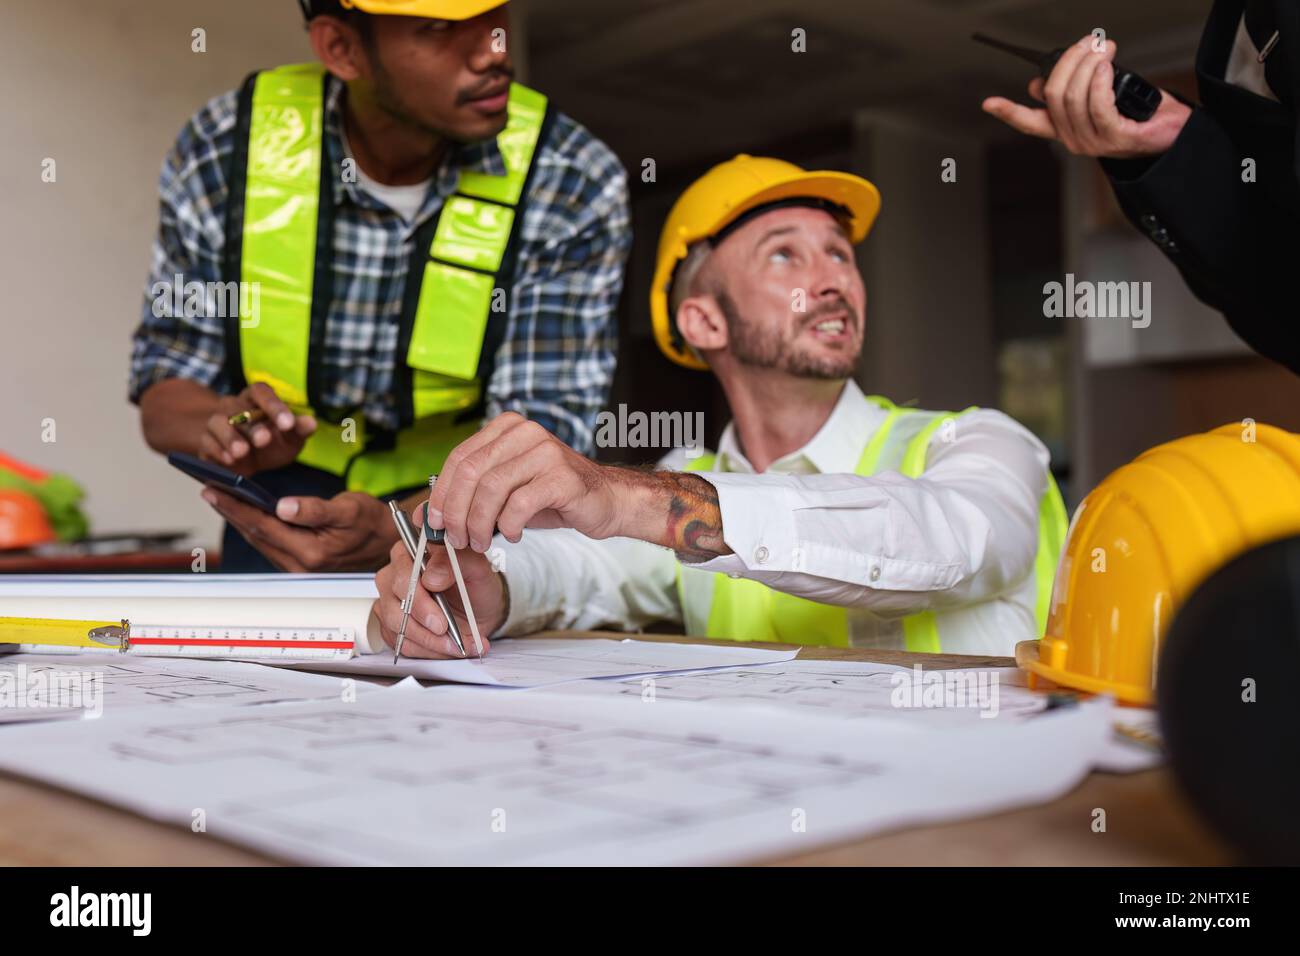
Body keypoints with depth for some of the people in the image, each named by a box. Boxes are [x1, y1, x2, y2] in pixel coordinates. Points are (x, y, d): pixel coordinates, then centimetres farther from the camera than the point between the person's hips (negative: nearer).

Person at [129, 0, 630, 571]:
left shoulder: (575, 188, -21)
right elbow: (165, 394, -9)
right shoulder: (221, 151, -15)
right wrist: (225, 429, -34)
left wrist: (390, 533, -43)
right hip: (290, 503, 1)